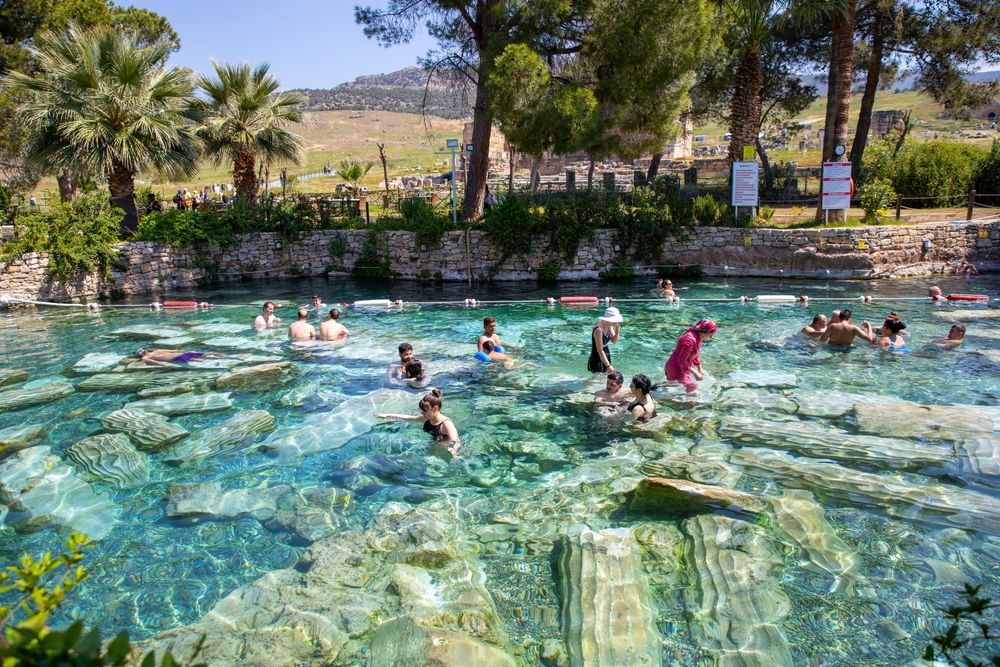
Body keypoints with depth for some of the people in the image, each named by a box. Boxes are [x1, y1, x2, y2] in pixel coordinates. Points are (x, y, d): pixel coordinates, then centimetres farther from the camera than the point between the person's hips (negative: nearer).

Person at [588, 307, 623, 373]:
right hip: (597, 361, -8)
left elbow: (614, 341, 10)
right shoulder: (599, 330, -27)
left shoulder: (609, 326, -3)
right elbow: (600, 351, -26)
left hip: (606, 357, 8)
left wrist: (617, 330, -9)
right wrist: (608, 365, -24)